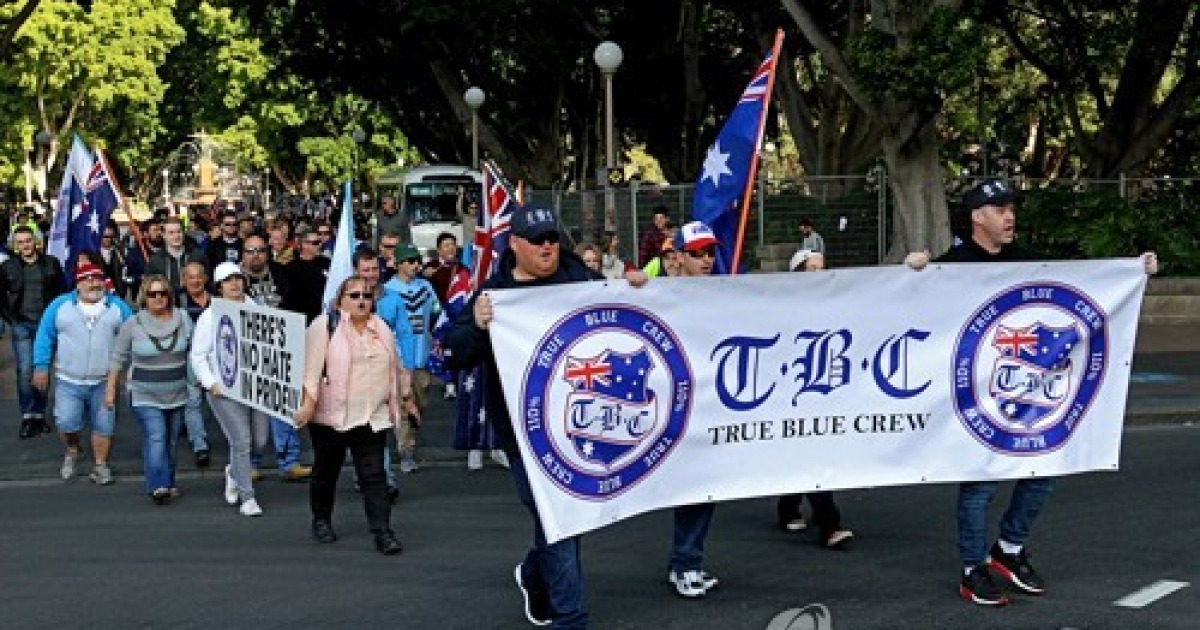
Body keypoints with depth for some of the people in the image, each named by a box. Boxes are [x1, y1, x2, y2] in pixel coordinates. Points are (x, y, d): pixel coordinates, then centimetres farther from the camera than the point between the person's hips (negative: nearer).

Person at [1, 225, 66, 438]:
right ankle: (27, 417, -3)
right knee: (25, 370, -8)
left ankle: (39, 414, 16)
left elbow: (62, 292, 8)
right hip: (21, 325, -1)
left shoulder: (51, 264, 3)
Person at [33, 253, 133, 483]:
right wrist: (41, 366, -1)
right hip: (69, 381, -1)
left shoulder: (118, 306, 3)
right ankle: (73, 450, 22)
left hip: (105, 382, 1)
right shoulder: (60, 305, 1)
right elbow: (45, 336, 5)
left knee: (103, 425, 5)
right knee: (67, 423, -8)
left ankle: (101, 465, 22)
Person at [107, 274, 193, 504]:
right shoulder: (133, 325, -5)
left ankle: (168, 483, 24)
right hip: (146, 396, -3)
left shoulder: (183, 319, 0)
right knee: (156, 437, -17)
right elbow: (118, 358, 3)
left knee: (171, 440, 11)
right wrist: (110, 389, 2)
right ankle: (158, 485, -20)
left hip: (177, 396, 3)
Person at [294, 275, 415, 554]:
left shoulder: (382, 329, 12)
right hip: (331, 415, -3)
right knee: (326, 471, 12)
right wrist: (308, 401, -24)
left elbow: (396, 367, 23)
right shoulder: (325, 325, -6)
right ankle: (321, 520, 32)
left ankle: (382, 532, -6)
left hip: (373, 417, 3)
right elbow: (312, 365, -15)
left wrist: (407, 399, 28)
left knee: (374, 476, -3)